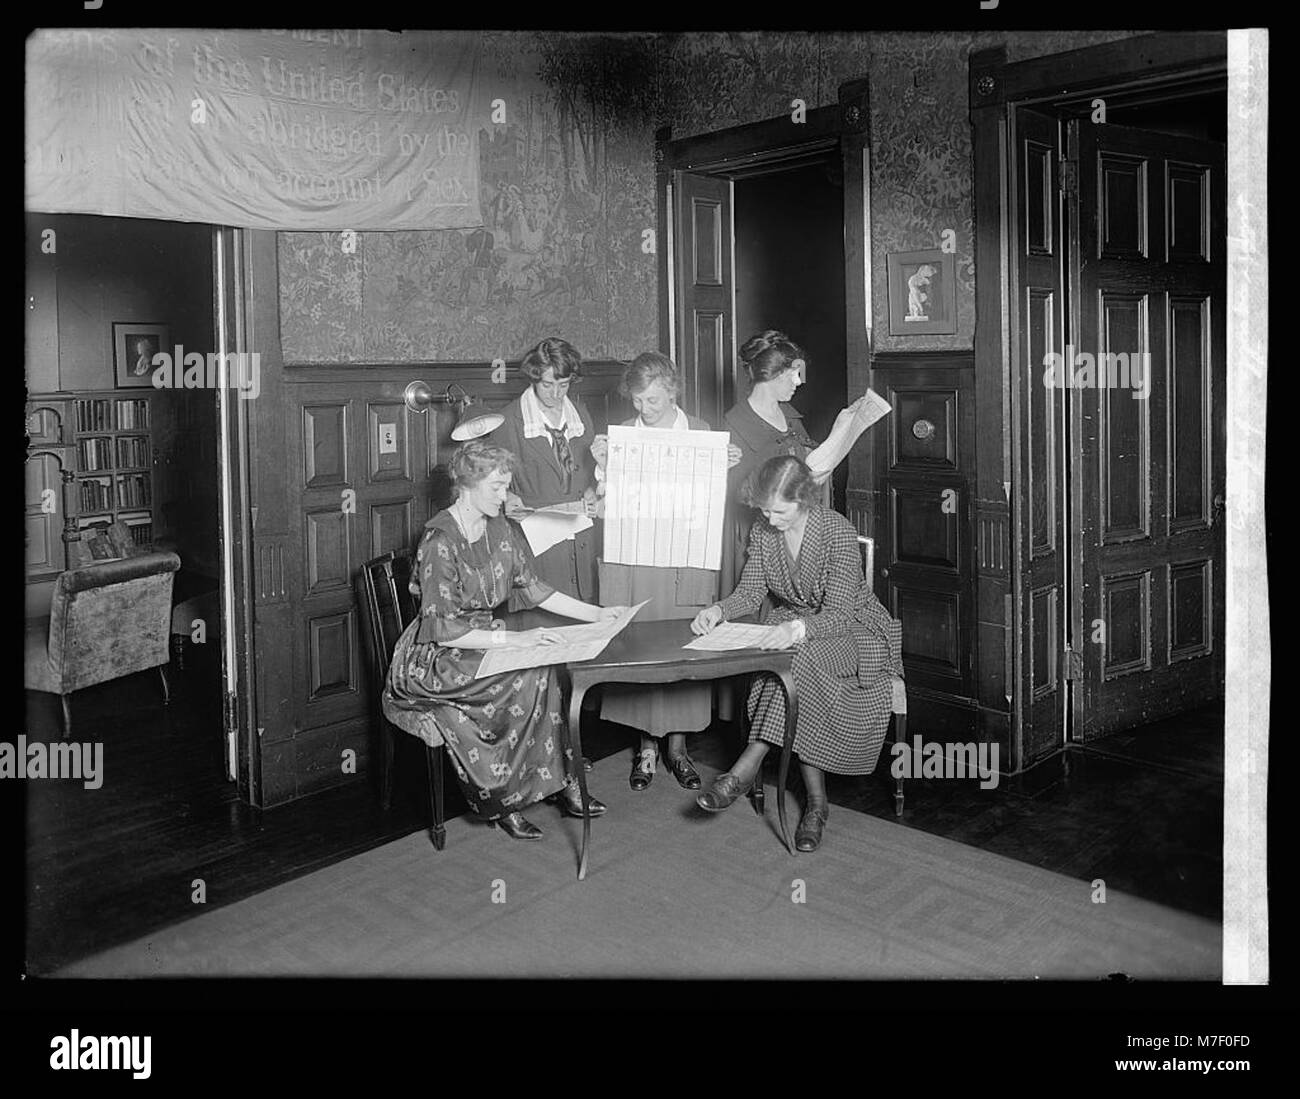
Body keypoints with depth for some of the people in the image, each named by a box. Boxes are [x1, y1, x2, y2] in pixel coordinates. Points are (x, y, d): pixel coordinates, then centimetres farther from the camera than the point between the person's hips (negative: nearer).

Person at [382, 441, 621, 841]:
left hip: (487, 638, 7)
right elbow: (443, 630, -23)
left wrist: (595, 614, 1)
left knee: (548, 668, -20)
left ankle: (562, 784, -11)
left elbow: (535, 590, 10)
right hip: (436, 659, -7)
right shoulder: (440, 541, -19)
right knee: (529, 677, -26)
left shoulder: (502, 530, 5)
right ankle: (501, 799, -12)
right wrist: (513, 639, -30)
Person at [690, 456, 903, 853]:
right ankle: (816, 802, -24)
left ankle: (745, 770, -33)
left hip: (852, 631, -5)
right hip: (792, 631, 5)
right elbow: (750, 591, -2)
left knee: (800, 662, -36)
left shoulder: (838, 533, -22)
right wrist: (719, 609, -24)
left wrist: (799, 628, -47)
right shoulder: (763, 531, -4)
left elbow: (837, 614, -27)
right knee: (796, 686, -29)